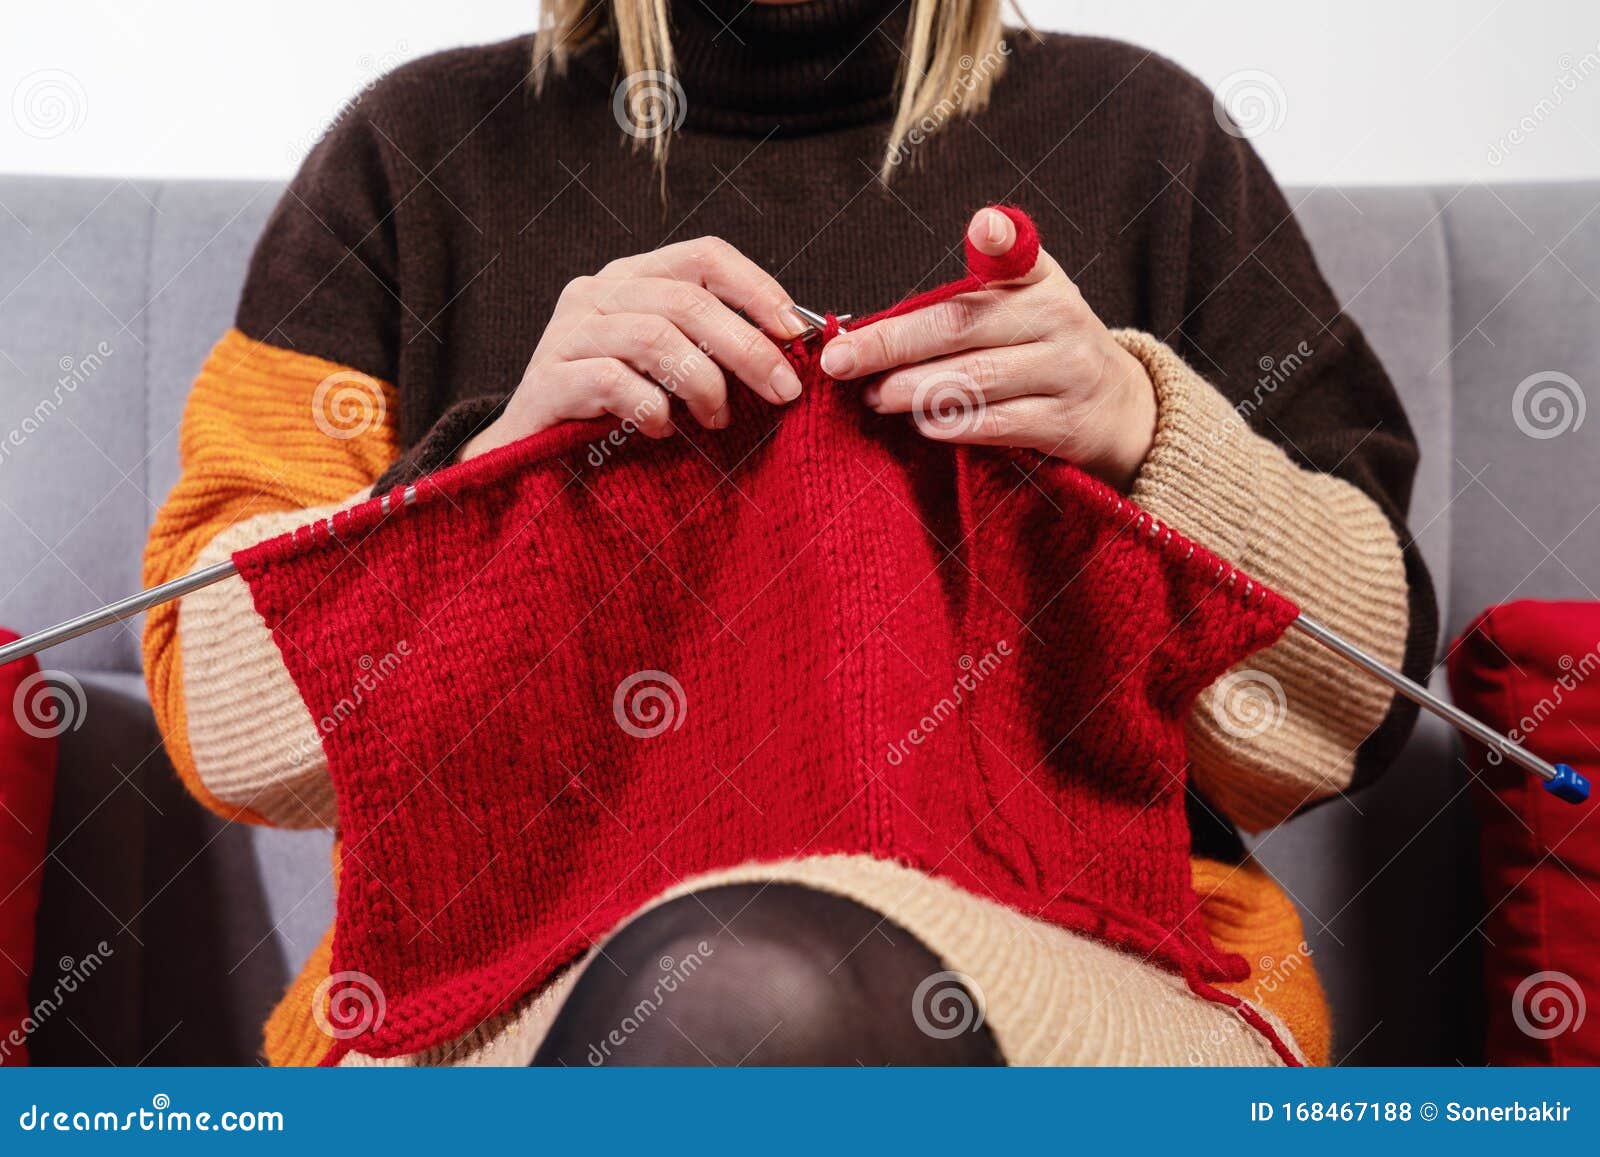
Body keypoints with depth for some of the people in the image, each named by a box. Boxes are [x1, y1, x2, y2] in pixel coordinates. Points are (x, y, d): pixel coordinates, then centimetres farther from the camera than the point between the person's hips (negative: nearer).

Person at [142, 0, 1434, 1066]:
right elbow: (226, 712, 7)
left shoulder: (1144, 132, 13)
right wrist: (492, 469, -10)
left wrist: (1140, 433, -7)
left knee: (765, 999, -34)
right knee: (711, 993, -35)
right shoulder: (421, 143, 13)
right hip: (510, 981, 1)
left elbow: (1354, 703, 11)